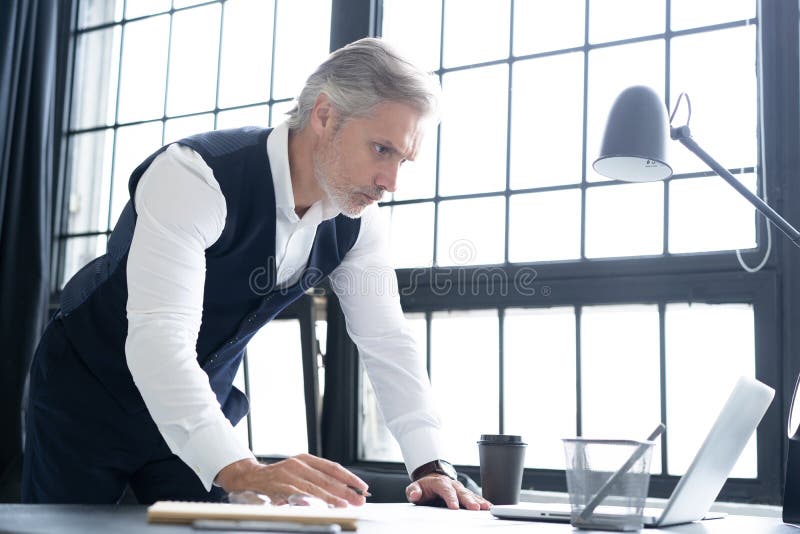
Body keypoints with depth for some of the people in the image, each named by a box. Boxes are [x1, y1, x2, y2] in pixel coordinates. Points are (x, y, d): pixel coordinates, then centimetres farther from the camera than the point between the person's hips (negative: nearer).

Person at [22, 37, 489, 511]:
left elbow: (387, 341, -7)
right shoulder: (196, 174, -33)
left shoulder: (357, 218, -11)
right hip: (90, 392, -5)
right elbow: (158, 337, -42)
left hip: (201, 407, 5)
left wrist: (431, 466, -18)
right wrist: (241, 470, -53)